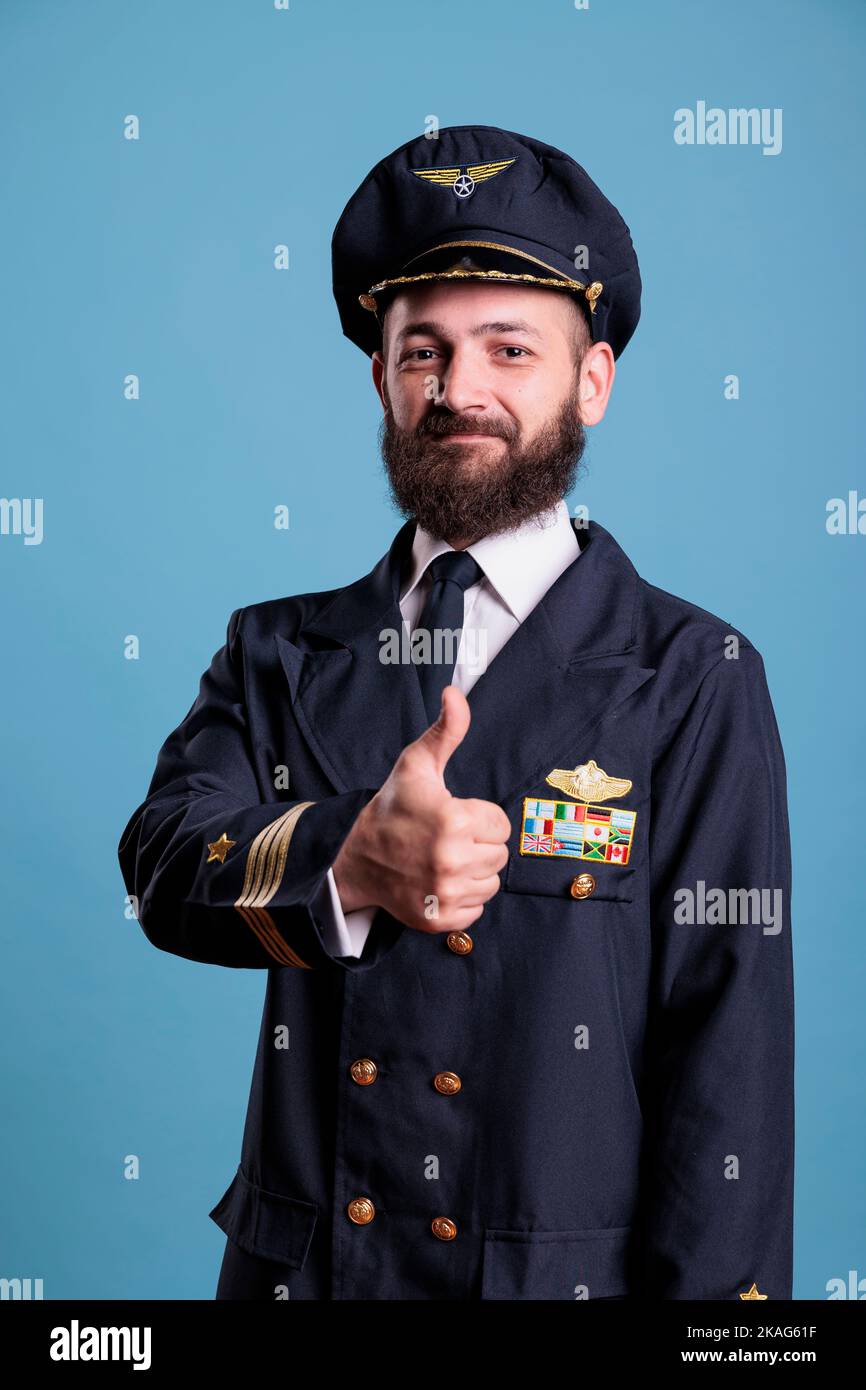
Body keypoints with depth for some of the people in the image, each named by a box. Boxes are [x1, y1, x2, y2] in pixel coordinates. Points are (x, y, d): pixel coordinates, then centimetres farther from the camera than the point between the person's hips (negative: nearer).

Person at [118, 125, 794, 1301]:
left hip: (572, 1273, -2)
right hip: (295, 1262, 3)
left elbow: (727, 1041, -9)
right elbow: (168, 862, -13)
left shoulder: (695, 681, -5)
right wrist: (346, 861, -33)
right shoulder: (278, 654, 4)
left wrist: (707, 1286, -16)